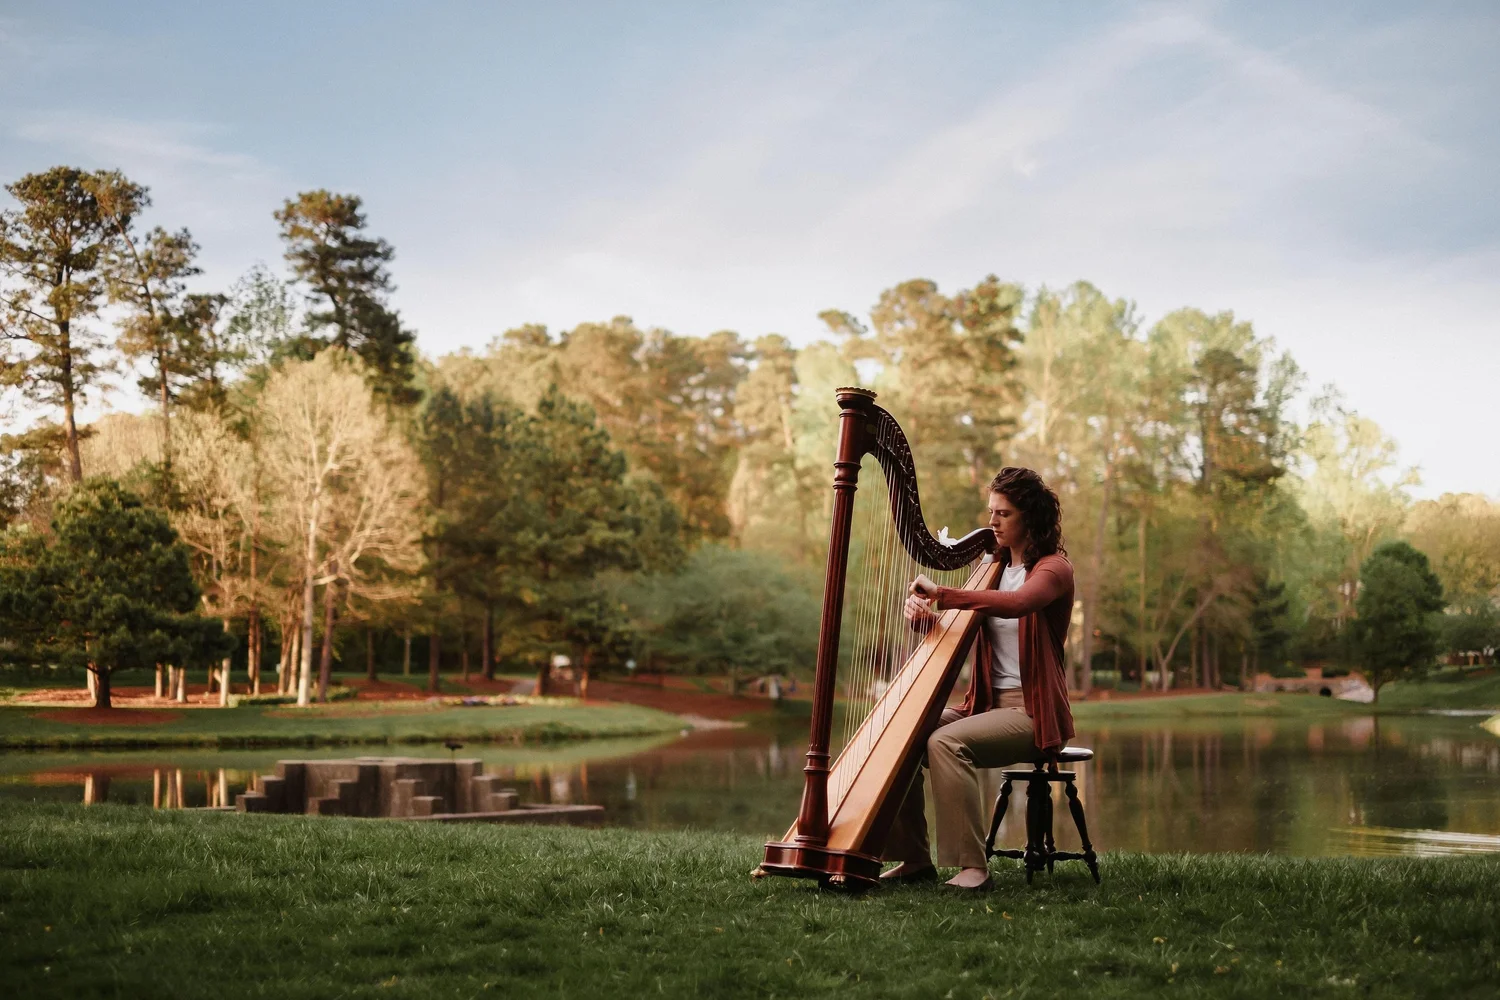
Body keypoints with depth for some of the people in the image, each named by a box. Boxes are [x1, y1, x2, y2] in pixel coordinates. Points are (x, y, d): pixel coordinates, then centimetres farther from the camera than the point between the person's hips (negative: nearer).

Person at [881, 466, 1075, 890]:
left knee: (946, 742, -30)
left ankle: (971, 866, -26)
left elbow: (1016, 604, -30)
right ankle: (913, 858, -4)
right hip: (988, 704, 7)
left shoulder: (1054, 568, -6)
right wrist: (922, 613, -10)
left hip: (1033, 711, -7)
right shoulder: (994, 566, 16)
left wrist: (942, 593, -31)